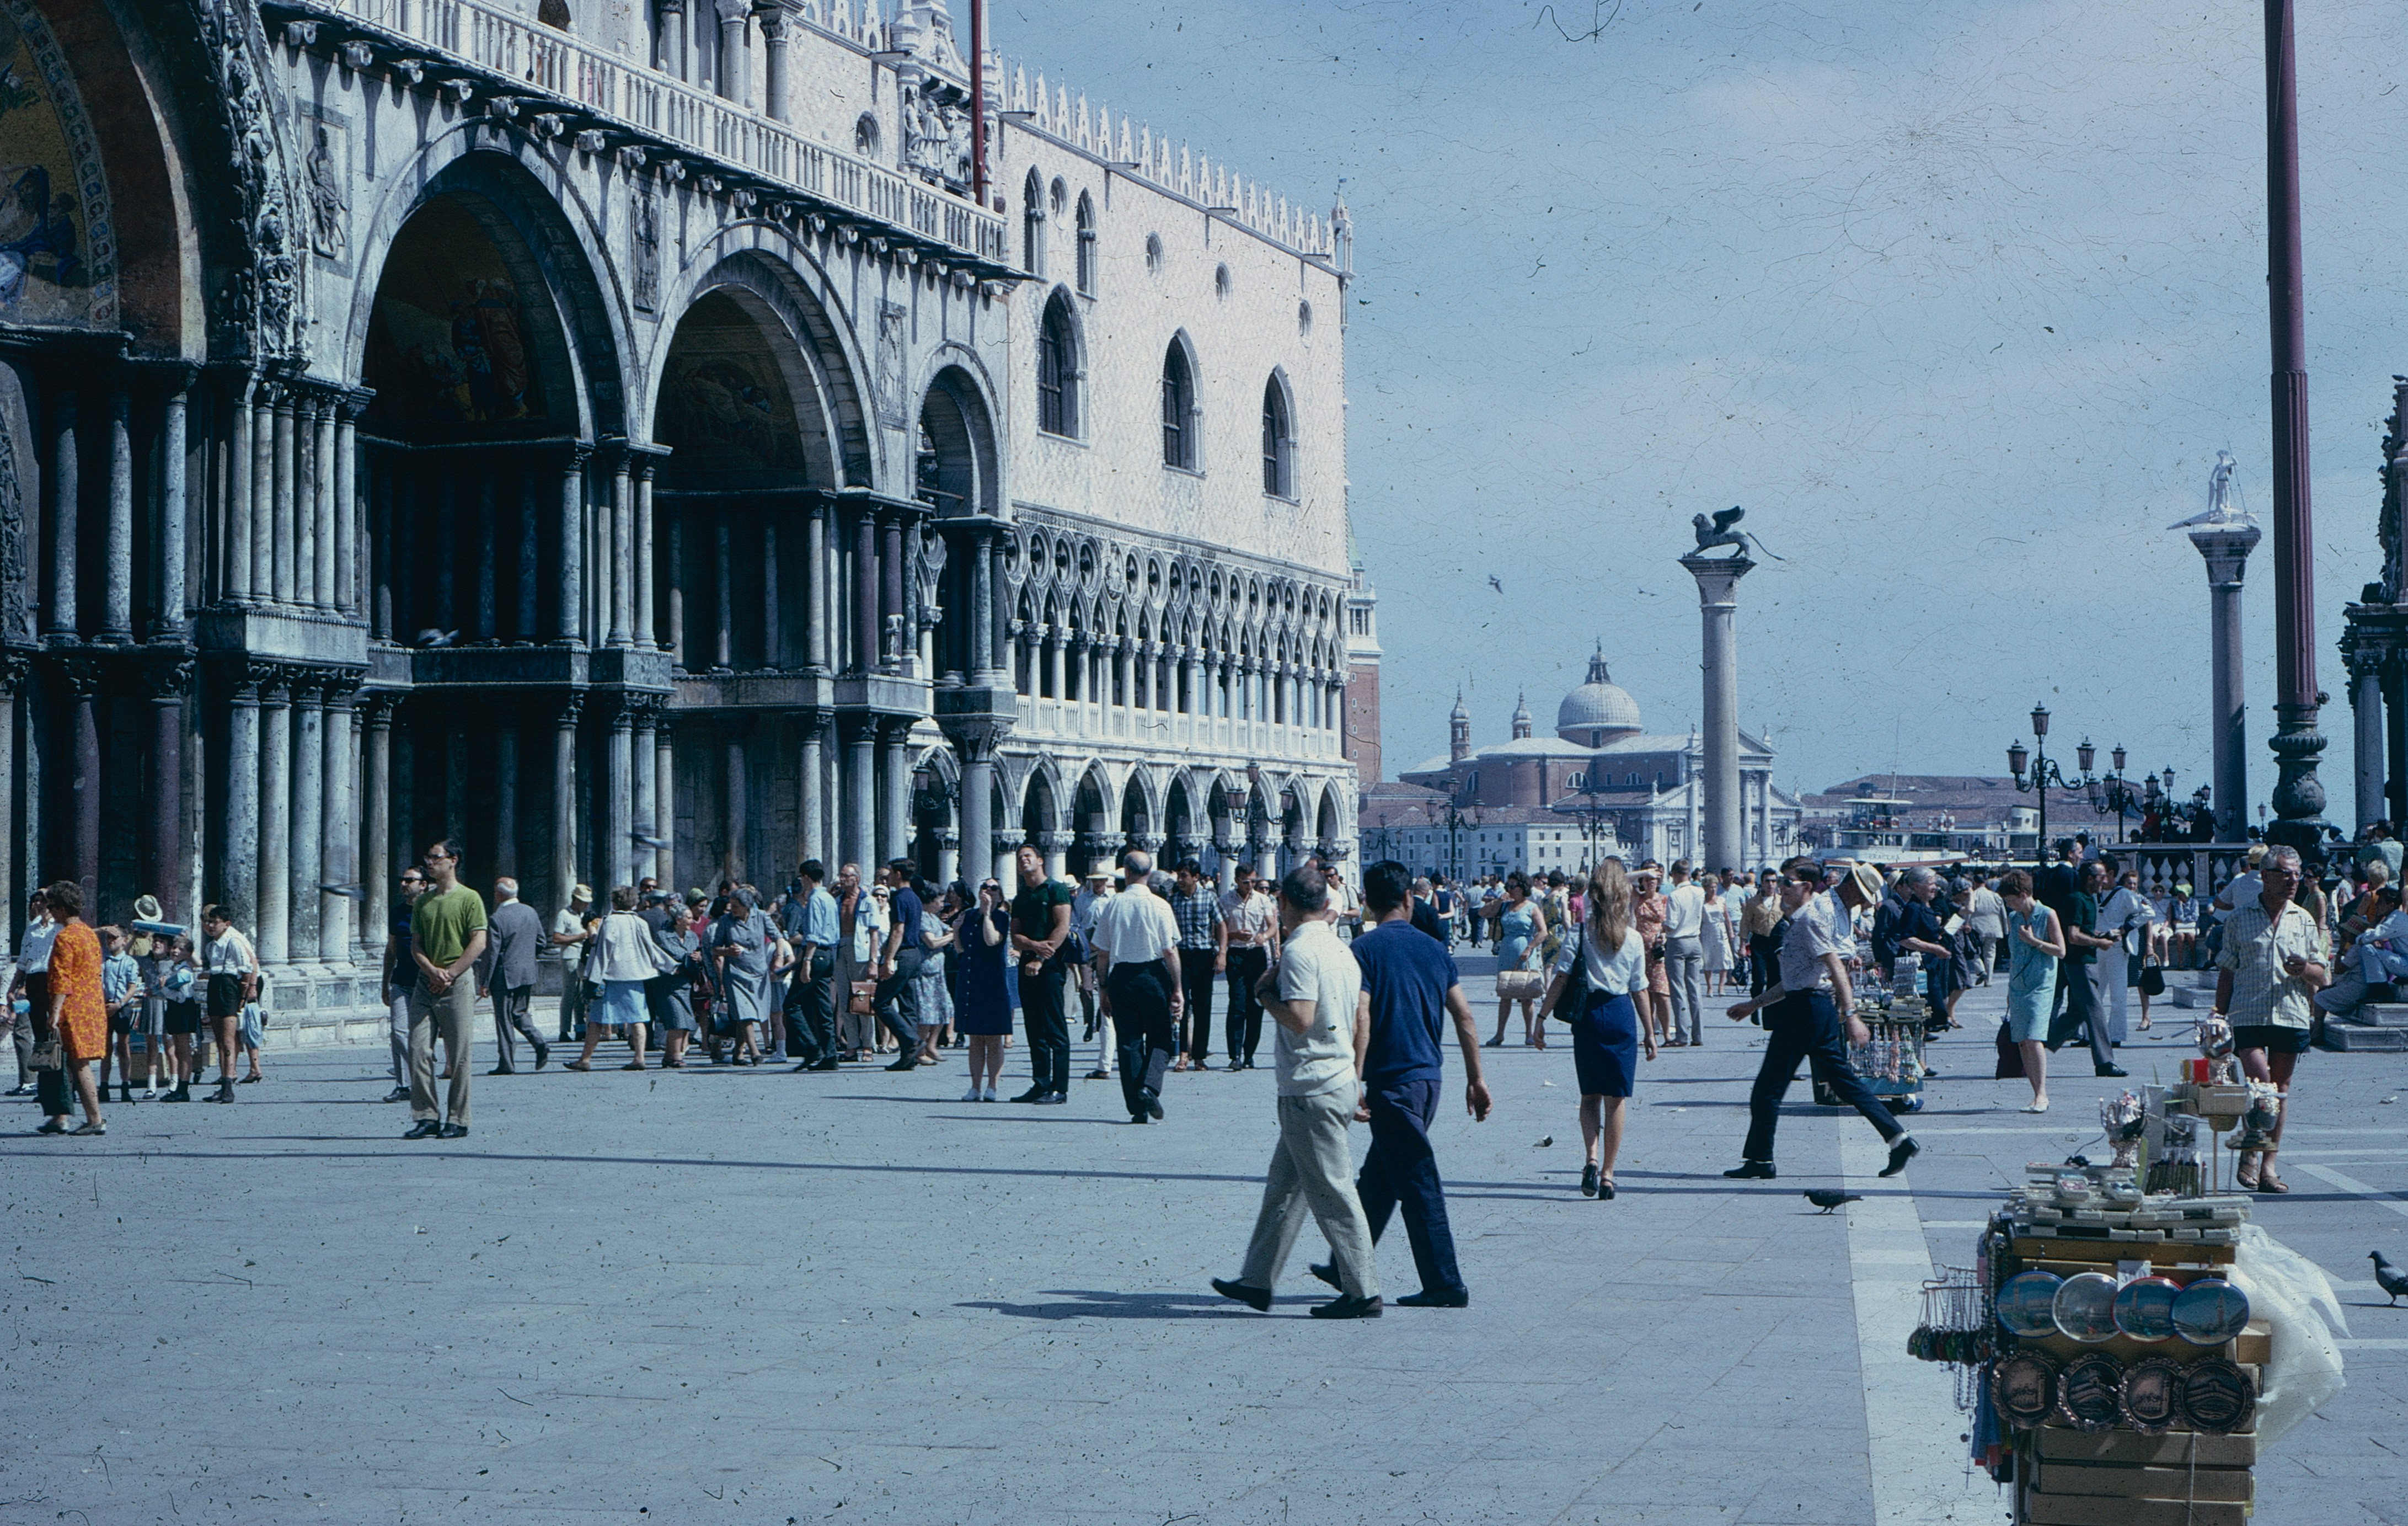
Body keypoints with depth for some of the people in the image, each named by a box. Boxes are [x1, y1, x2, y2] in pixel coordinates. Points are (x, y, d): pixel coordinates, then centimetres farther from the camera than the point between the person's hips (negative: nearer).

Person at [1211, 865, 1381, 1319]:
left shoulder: (1299, 951, -15)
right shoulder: (1341, 951, 13)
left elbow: (1299, 1018, -24)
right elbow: (1362, 1022, 16)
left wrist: (1267, 994, -7)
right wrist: (1355, 1078, 23)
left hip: (1311, 1089, -9)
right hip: (1340, 1084, 9)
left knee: (1332, 1191, -5)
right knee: (1283, 1188, 16)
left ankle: (1363, 1293, -3)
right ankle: (1257, 1282, 22)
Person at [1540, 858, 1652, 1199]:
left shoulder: (1579, 934, -4)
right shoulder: (1633, 939, -2)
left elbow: (1561, 980, -9)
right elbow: (1640, 989, 1)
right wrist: (1649, 1032, 9)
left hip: (1587, 1014, 0)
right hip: (1621, 1015, 0)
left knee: (1590, 1094, 15)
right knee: (1616, 1098, 7)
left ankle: (1591, 1158, -6)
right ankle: (1608, 1174, 6)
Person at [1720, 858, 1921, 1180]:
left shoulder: (1811, 918, -11)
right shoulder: (1804, 919, 20)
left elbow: (1836, 966, -22)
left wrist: (1851, 1015, -30)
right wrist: (1754, 1004, 29)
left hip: (1804, 1009, -10)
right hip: (1822, 1007, 10)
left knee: (1768, 1088, -2)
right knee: (1843, 1081, 11)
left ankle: (1759, 1159, 3)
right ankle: (1899, 1139, 7)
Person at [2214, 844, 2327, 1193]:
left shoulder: (2304, 920, 12)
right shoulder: (2240, 918, 6)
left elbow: (2322, 974, 14)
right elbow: (2227, 971, 10)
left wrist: (2306, 970, -9)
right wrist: (2219, 1016, 6)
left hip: (2292, 1015, 2)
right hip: (2248, 1014, -2)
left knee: (2280, 1087, 3)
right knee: (2258, 1078, -16)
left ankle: (2268, 1166, 9)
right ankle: (2249, 1153, 3)